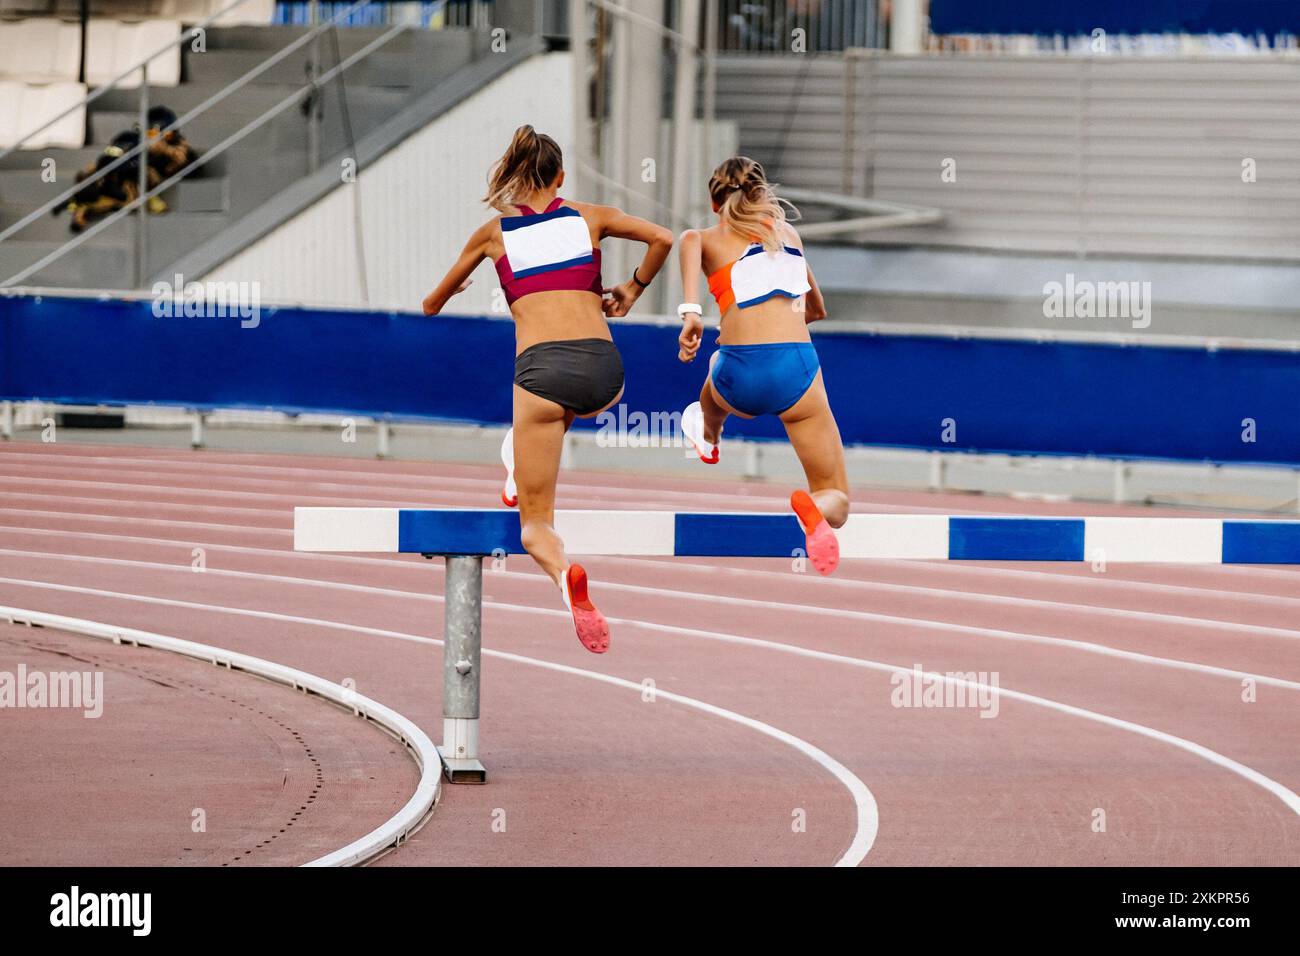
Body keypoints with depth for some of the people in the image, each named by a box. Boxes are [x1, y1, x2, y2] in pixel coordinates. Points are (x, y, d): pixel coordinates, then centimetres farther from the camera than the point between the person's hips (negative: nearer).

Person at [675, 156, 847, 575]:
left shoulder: (706, 238, 13)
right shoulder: (788, 233, 22)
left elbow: (688, 240, -14)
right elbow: (817, 309, 34)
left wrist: (690, 312, -22)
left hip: (740, 376, 0)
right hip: (798, 368, 0)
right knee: (836, 503, 6)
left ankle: (709, 441, 73)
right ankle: (812, 508, -31)